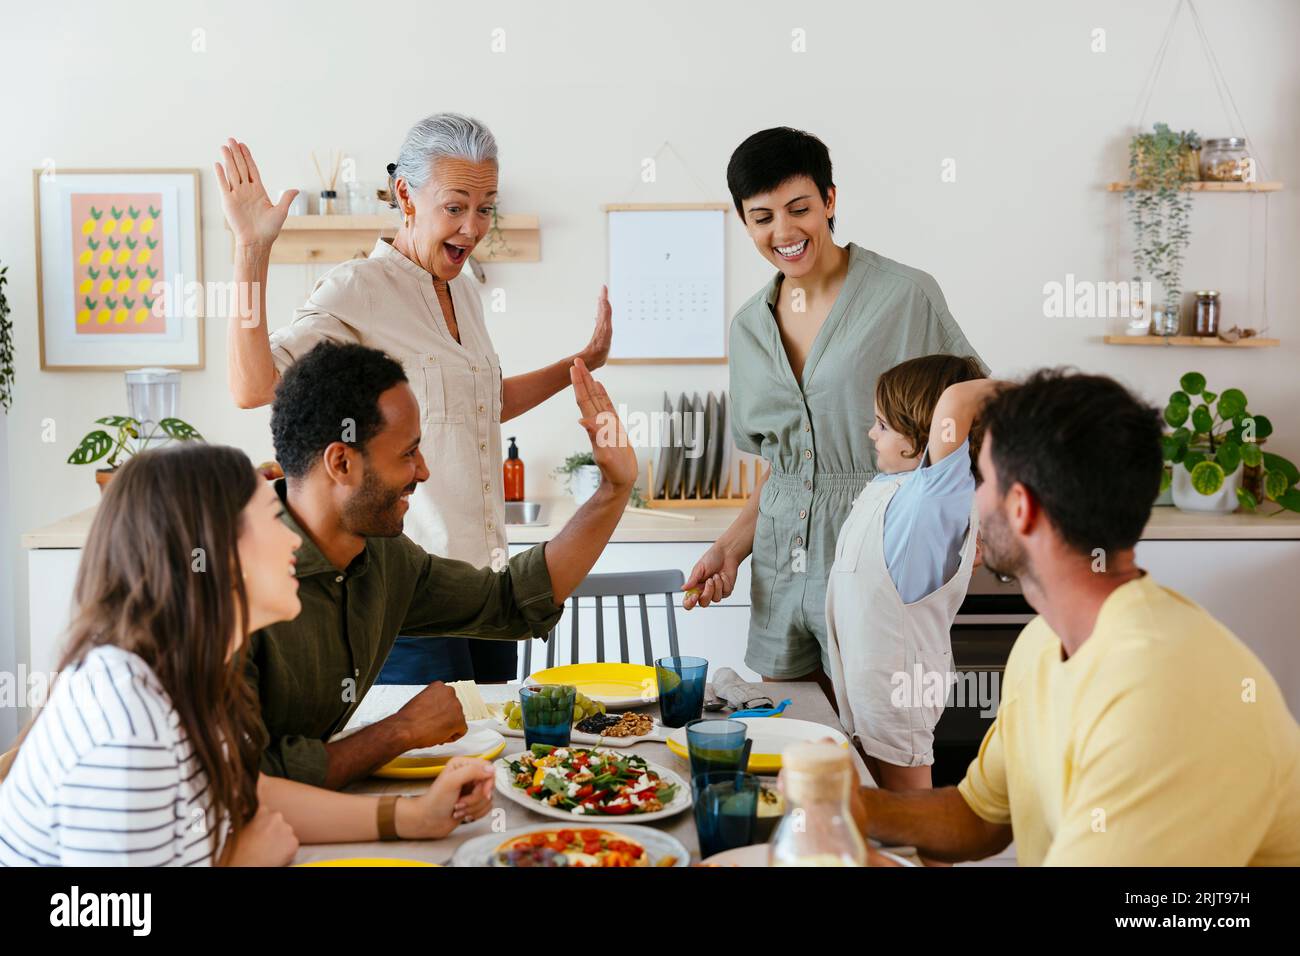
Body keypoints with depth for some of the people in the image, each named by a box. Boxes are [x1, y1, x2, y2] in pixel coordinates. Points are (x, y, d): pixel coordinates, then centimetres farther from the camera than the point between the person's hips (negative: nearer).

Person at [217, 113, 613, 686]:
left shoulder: (462, 290, 14)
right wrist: (252, 251, -27)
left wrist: (581, 364, 35)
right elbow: (252, 388, -23)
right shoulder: (356, 289, -9)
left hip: (485, 578, 8)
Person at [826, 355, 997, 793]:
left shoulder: (939, 493, -24)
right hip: (866, 673, 9)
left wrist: (997, 388, -24)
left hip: (898, 679, -9)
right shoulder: (887, 484, 4)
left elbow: (954, 400, -38)